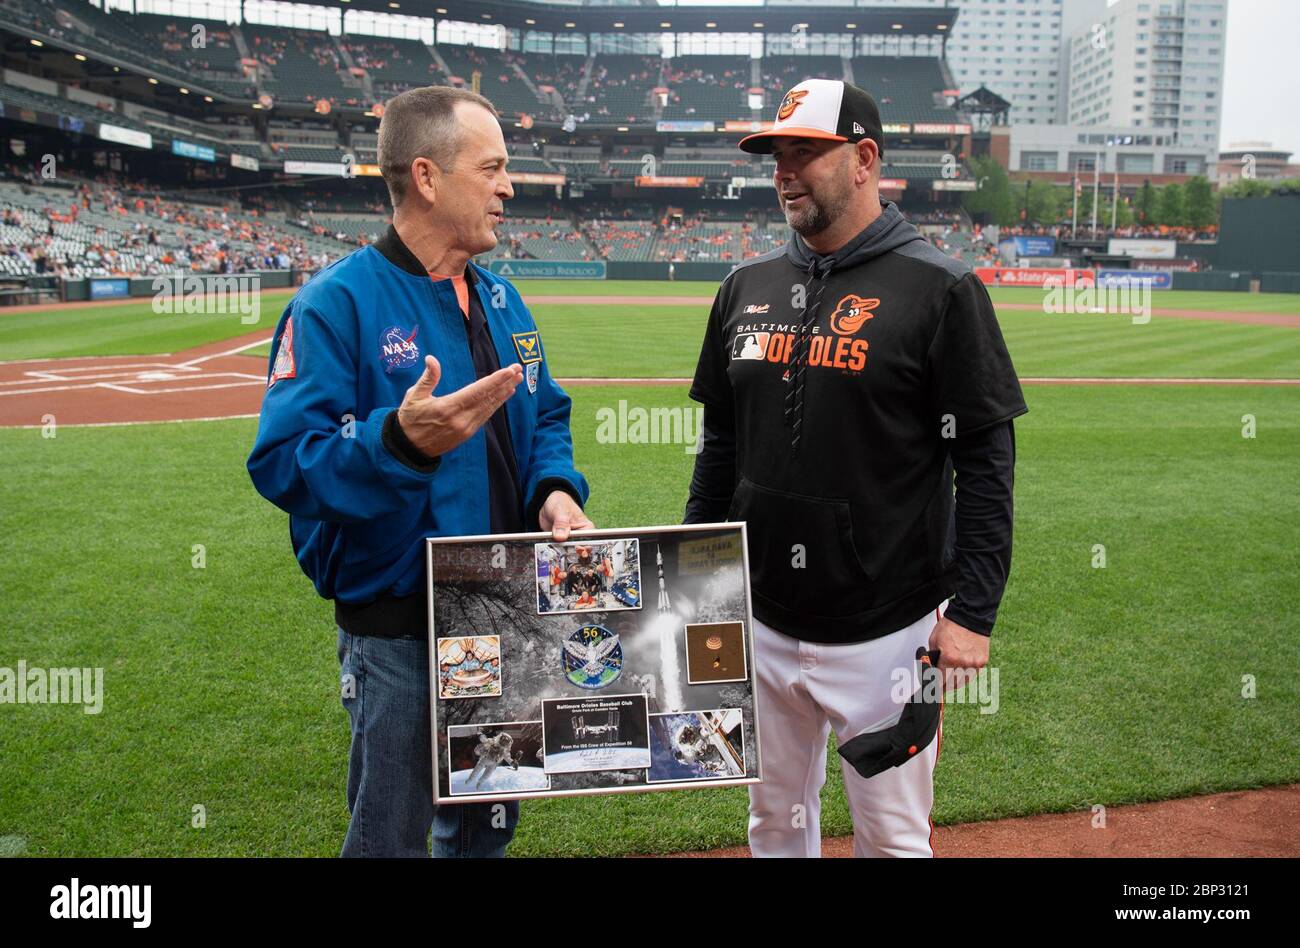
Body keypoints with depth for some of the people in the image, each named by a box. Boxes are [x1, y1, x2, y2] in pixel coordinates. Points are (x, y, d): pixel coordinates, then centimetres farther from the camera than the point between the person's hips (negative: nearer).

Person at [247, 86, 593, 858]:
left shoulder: (502, 300, 7)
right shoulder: (338, 303, -16)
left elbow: (547, 417, 14)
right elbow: (284, 462, -23)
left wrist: (556, 489, -7)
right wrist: (401, 441, -39)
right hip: (396, 627, -7)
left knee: (488, 823, 24)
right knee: (393, 834, 10)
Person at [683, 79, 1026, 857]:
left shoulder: (940, 289, -9)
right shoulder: (748, 288, 7)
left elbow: (987, 461, -10)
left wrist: (974, 611, -14)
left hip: (885, 632, -5)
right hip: (761, 624, 5)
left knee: (892, 834, 9)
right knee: (775, 819, 20)